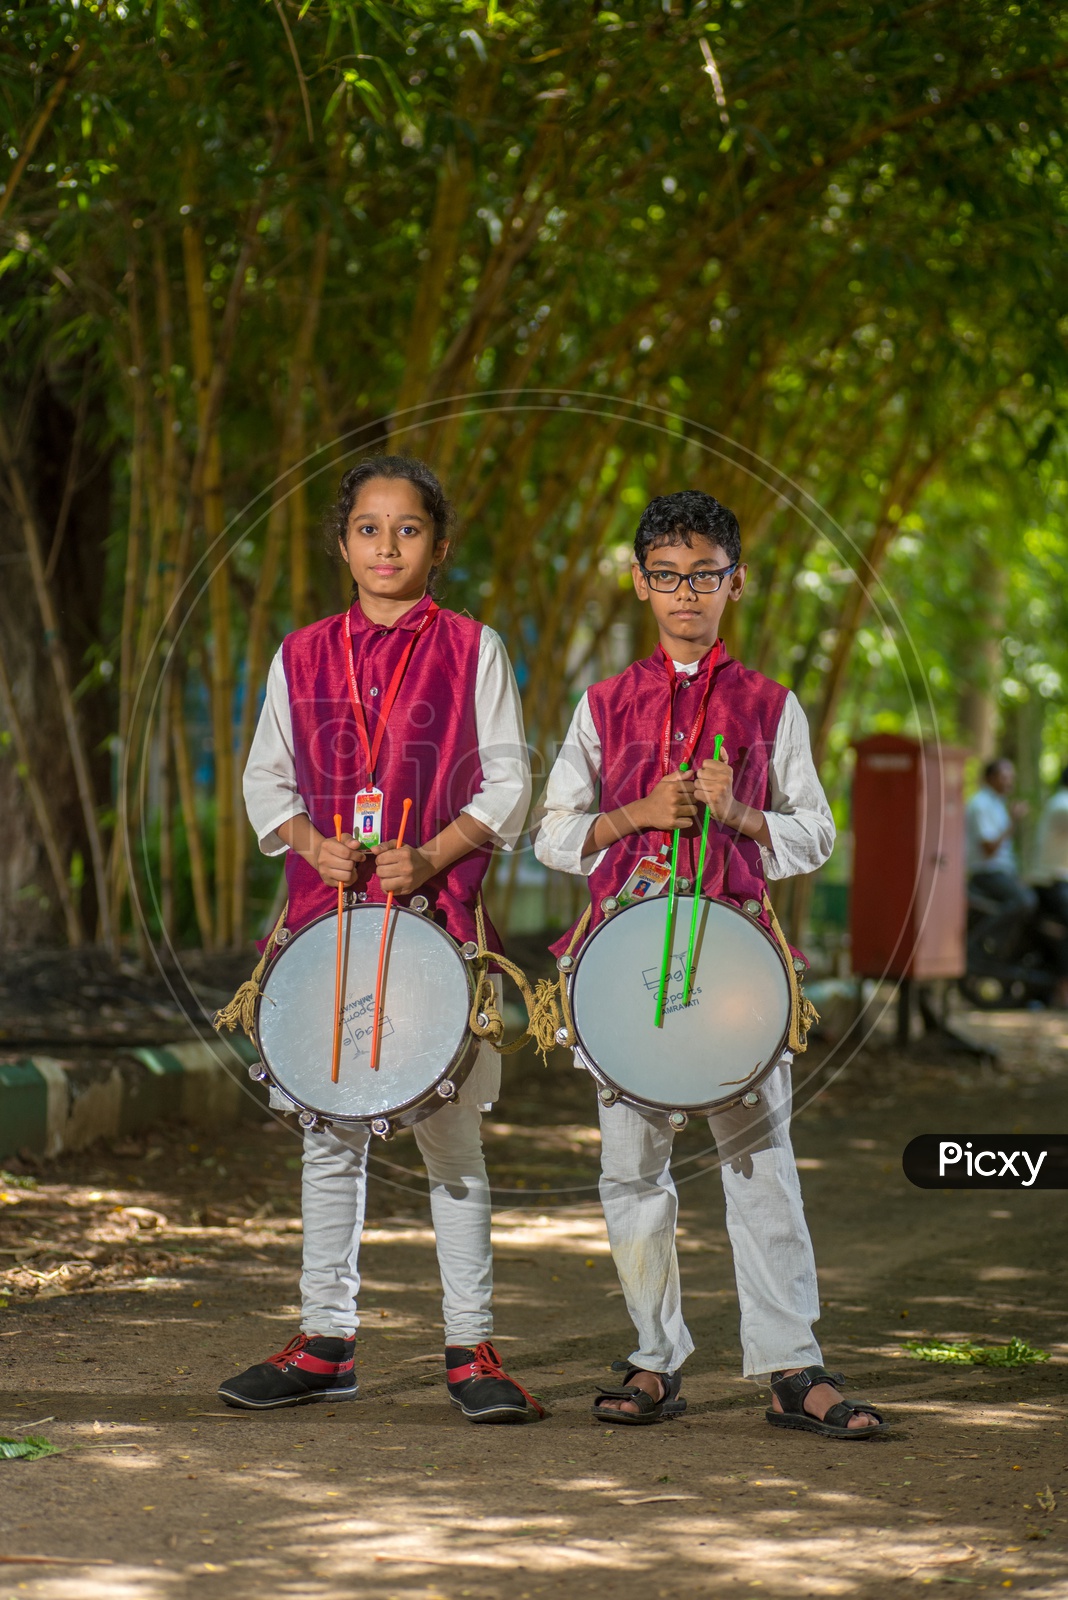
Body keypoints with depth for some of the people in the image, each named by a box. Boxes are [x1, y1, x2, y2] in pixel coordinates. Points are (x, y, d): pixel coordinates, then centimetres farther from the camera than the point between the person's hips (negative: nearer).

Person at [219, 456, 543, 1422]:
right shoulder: (302, 656, 9)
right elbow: (266, 779, 13)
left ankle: (470, 1349, 5)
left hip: (439, 916, -3)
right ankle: (326, 1342, 16)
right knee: (330, 1133, 8)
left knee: (450, 1132, -2)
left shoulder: (472, 651, 2)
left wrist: (430, 855, -13)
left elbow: (507, 785, 0)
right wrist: (312, 843, -6)